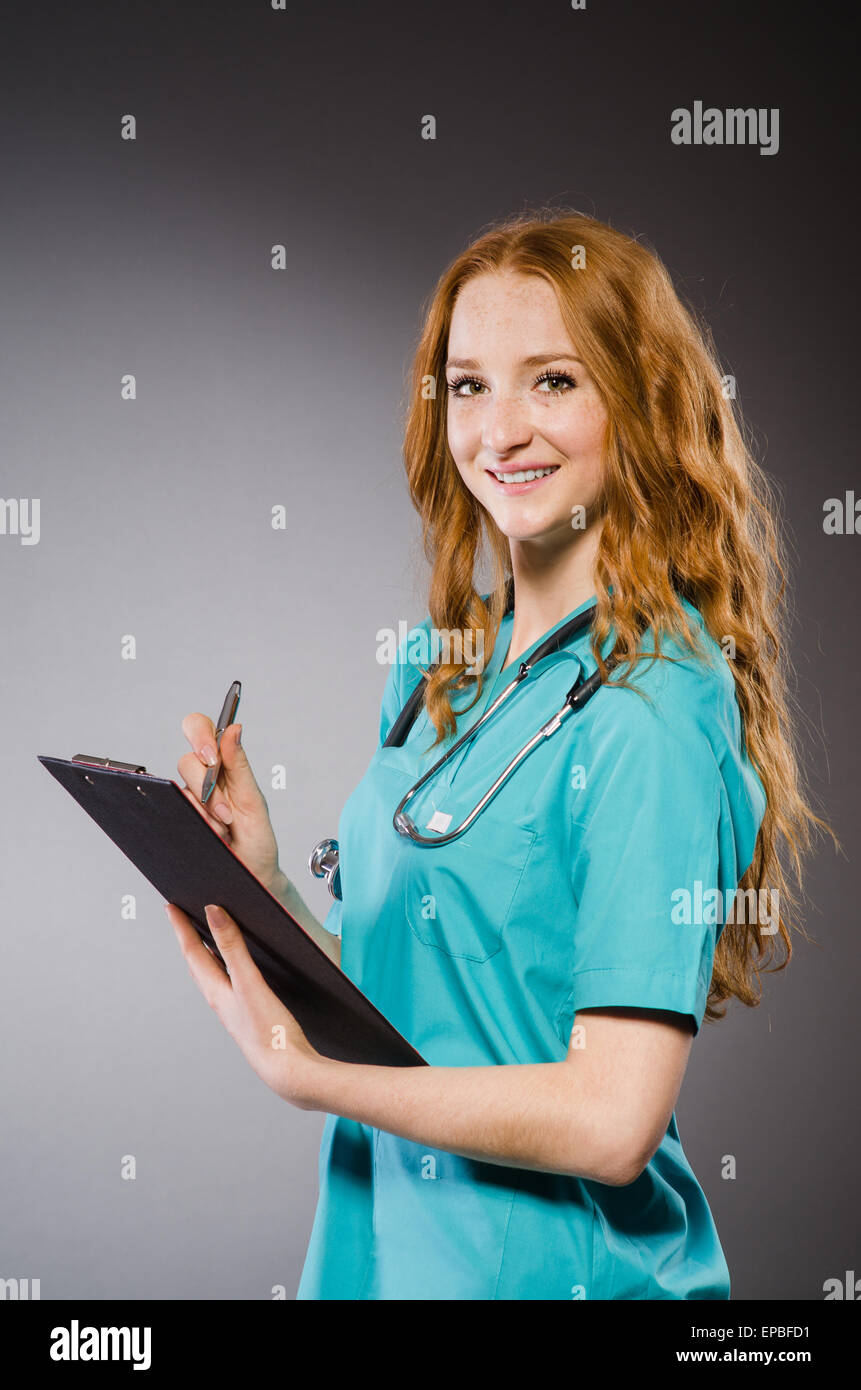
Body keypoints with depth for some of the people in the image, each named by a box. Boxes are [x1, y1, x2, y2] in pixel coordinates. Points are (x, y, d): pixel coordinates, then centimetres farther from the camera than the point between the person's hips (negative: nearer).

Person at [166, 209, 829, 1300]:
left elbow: (612, 1121, -23)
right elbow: (412, 1010, 7)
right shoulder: (444, 676, 4)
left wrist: (304, 1076, -15)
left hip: (554, 1267, -7)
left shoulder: (652, 709, -19)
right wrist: (264, 890, -8)